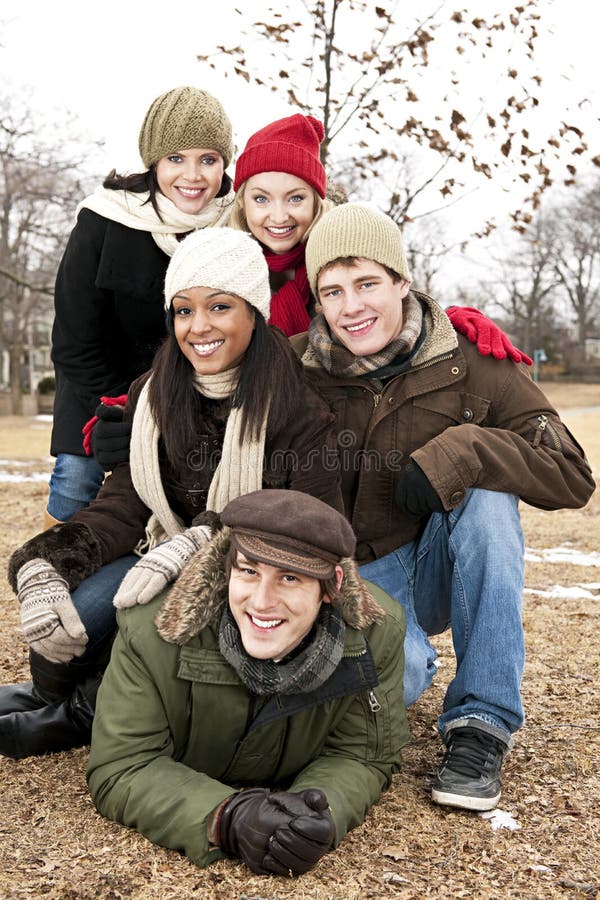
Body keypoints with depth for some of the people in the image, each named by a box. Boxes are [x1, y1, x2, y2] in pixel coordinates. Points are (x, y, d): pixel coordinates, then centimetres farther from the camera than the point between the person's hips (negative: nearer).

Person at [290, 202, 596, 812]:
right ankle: (416, 657, 8)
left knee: (486, 490, -29)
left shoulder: (470, 361, -10)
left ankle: (481, 723, -19)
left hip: (443, 572, 2)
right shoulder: (296, 371, -9)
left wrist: (463, 451, -29)